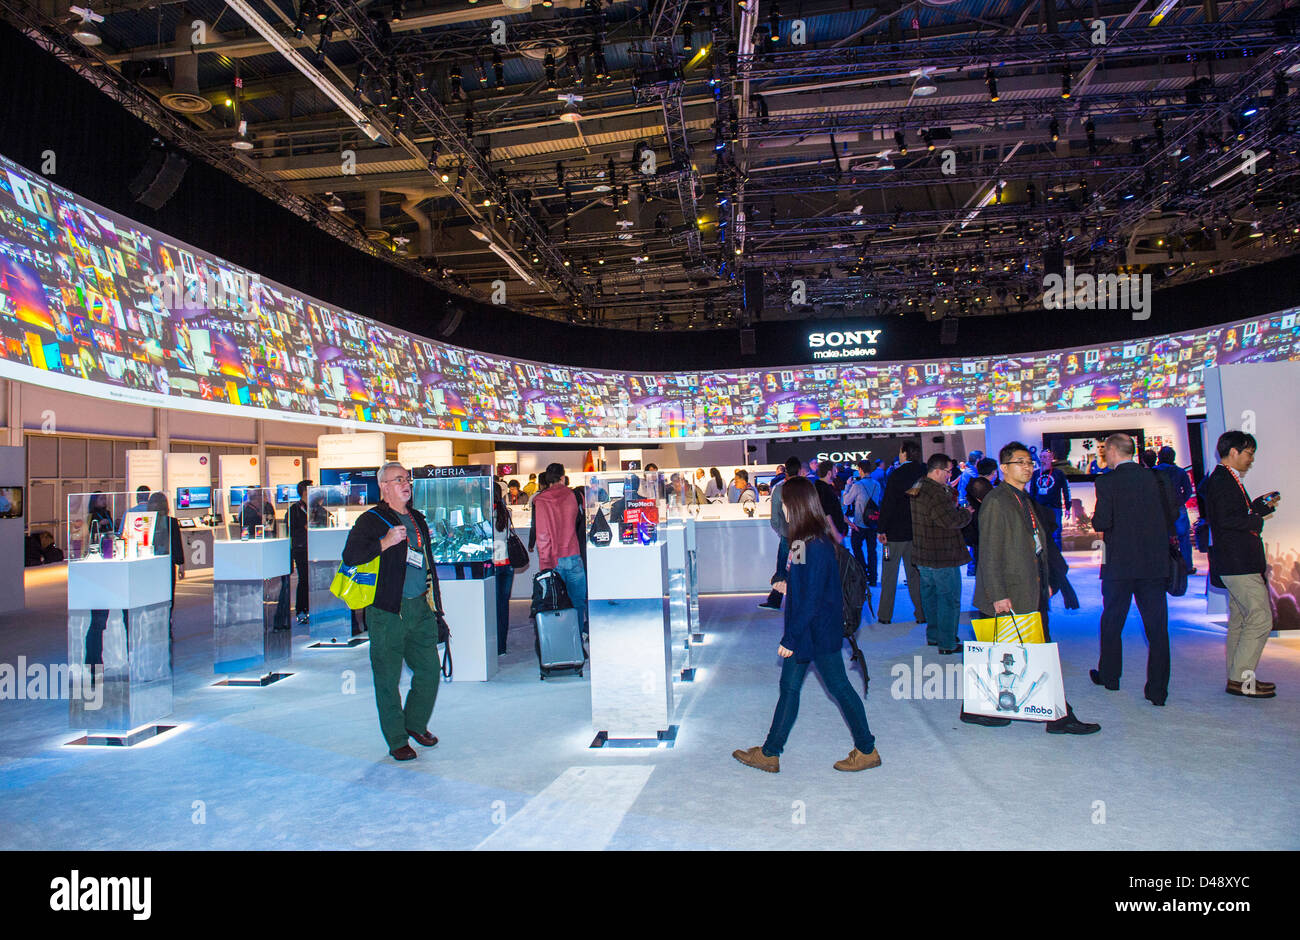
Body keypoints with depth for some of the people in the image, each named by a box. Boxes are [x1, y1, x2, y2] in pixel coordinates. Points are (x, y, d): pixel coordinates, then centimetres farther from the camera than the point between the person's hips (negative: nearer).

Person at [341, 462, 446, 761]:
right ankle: (397, 740, 17)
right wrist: (385, 542, -22)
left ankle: (416, 723, 31)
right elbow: (349, 556, -16)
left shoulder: (417, 519, 16)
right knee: (388, 679, 3)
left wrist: (435, 600, 20)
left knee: (430, 671, 8)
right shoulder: (371, 520, -4)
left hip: (420, 608, 6)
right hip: (387, 612, -6)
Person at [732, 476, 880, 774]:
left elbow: (812, 599, -24)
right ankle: (769, 754, 21)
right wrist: (789, 584, 25)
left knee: (838, 687, 5)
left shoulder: (816, 545, -23)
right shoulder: (805, 540, 6)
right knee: (789, 687, 13)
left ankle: (867, 751, 23)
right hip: (804, 631, 10)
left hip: (819, 632, -10)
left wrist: (790, 638, -22)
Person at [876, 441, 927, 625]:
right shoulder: (924, 473, 0)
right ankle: (922, 613, 15)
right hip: (917, 532, 5)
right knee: (916, 572, 13)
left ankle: (885, 615, 11)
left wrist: (881, 530, -11)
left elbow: (887, 503, -16)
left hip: (895, 531, -4)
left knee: (889, 575, 5)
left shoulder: (896, 474, -15)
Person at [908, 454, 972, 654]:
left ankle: (933, 636, 32)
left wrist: (955, 507, 3)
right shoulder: (935, 494, -23)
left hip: (923, 556, 10)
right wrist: (966, 513, -10)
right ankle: (947, 644, 7)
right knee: (949, 599, 1)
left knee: (931, 596, 20)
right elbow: (950, 520, -28)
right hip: (942, 556, -10)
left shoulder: (918, 489, 9)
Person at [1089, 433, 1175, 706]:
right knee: (1157, 626, 5)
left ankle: (1109, 676, 27)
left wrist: (1096, 519, 5)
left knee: (1112, 622, 14)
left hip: (1120, 563, -3)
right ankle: (1158, 690, 5)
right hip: (1155, 562, 3)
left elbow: (1102, 522, -17)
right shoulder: (1155, 478, 3)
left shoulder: (1107, 482, -10)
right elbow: (1171, 513, 7)